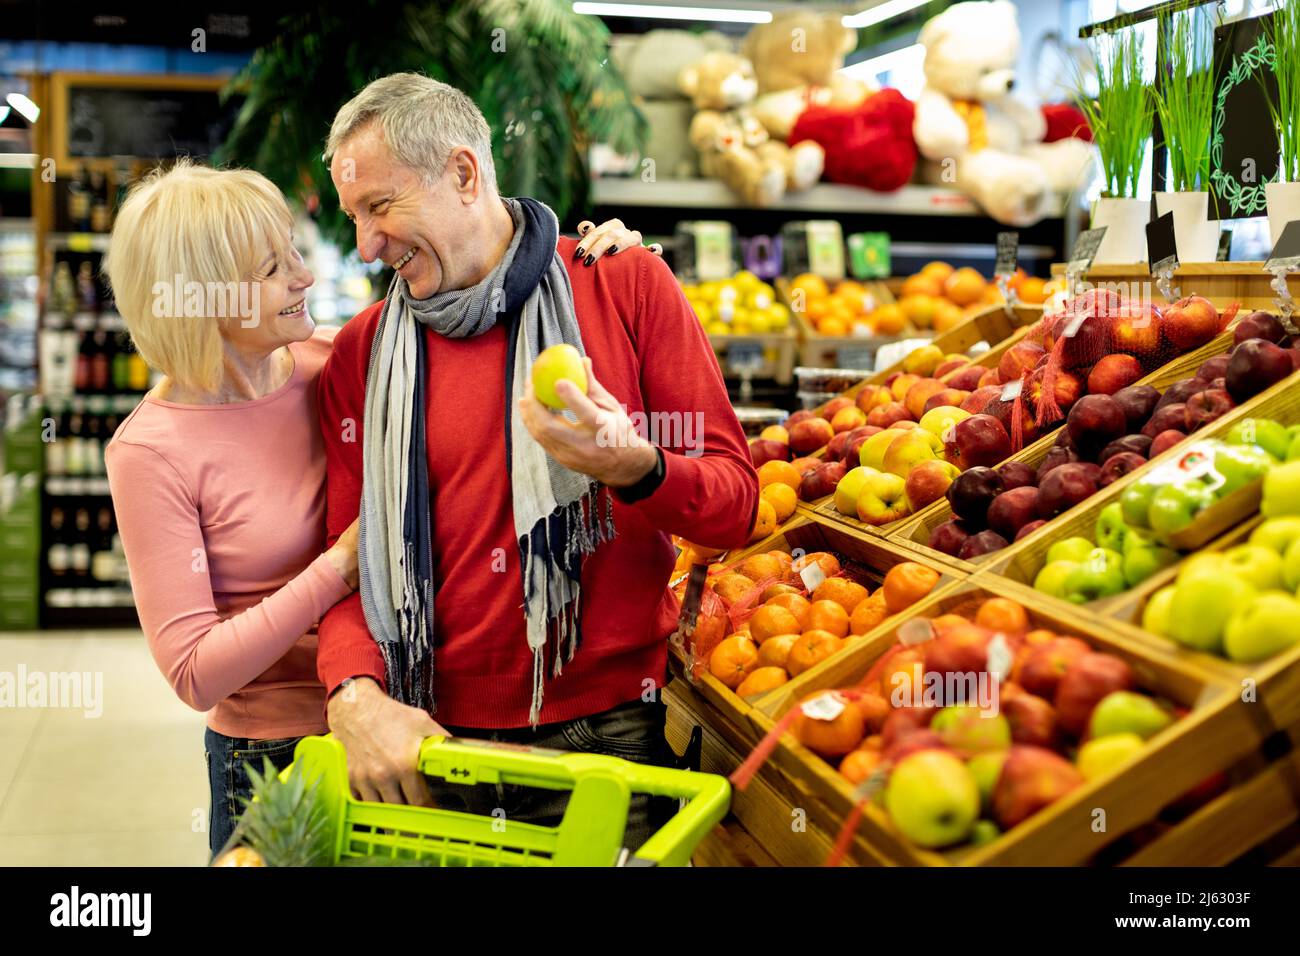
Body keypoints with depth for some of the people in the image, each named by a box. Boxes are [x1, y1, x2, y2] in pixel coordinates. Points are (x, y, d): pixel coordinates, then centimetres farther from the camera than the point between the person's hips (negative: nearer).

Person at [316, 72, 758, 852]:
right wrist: (356, 693, -16)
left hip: (609, 734, -2)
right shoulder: (361, 355, 4)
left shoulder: (627, 286, -3)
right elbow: (355, 555, 3)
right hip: (435, 740, 2)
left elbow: (736, 507, -4)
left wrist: (633, 467, -25)